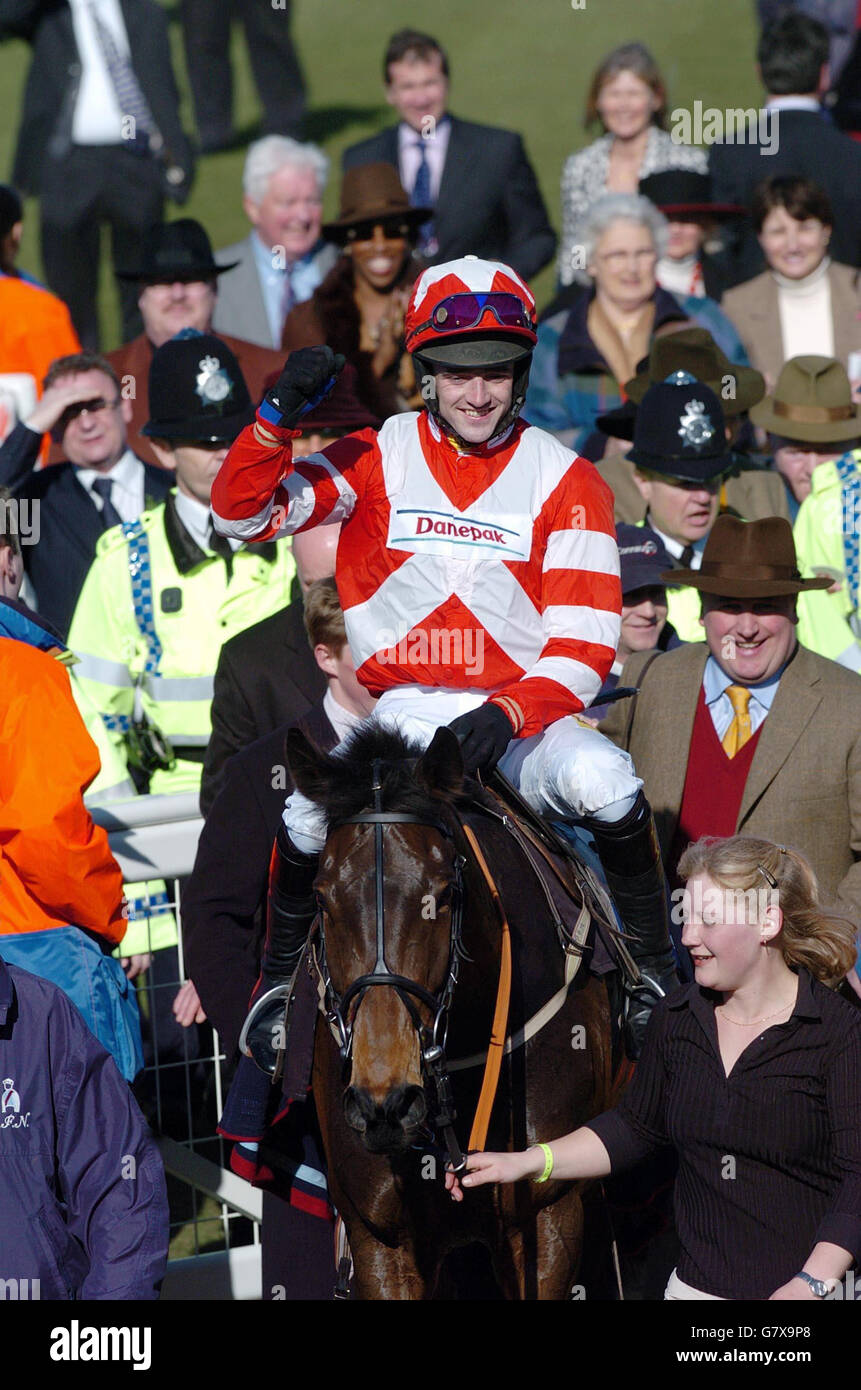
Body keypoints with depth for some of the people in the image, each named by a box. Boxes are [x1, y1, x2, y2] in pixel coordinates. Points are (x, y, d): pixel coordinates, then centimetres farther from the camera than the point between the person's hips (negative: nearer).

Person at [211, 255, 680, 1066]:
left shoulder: (563, 479, 0)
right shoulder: (377, 458, 3)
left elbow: (586, 641, -6)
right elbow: (242, 514, -4)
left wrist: (509, 714, -23)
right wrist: (281, 414, -20)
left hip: (522, 715, 0)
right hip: (396, 713, 0)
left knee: (605, 784, -31)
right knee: (310, 812, -27)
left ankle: (651, 969, -6)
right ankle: (281, 973, 4)